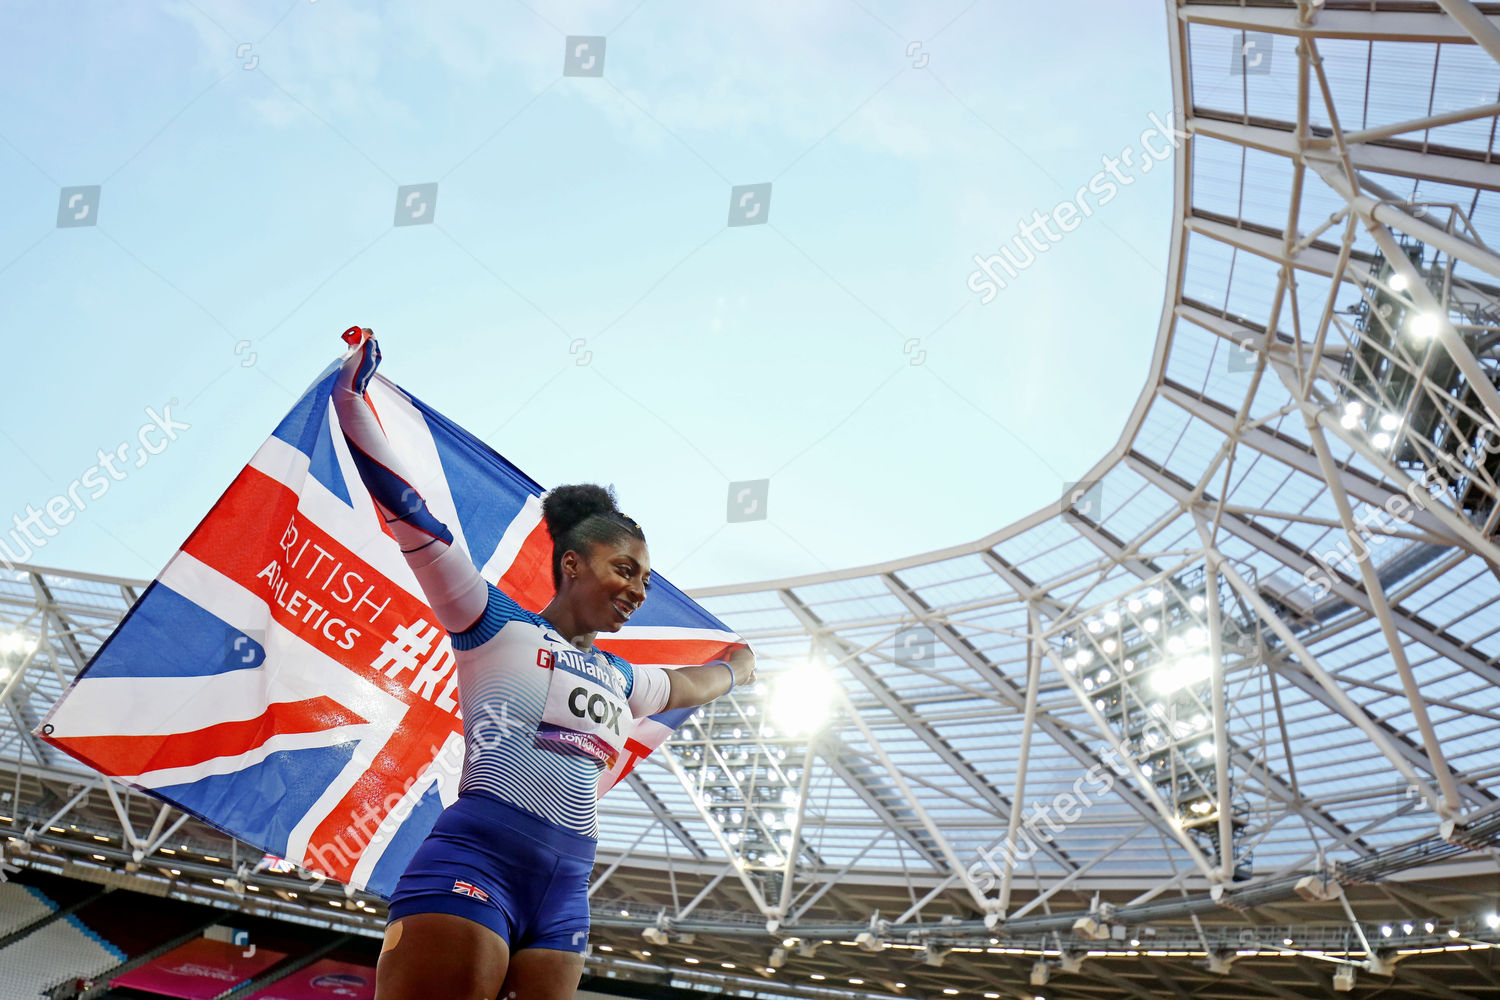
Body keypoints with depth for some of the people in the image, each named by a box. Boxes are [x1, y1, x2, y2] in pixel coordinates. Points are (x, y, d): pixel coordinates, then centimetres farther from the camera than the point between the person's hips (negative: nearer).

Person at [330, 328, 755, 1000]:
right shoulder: (496, 625, 5)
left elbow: (686, 684, 45)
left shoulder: (620, 680, 22)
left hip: (566, 897, 7)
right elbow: (410, 516, -2)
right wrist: (351, 400, -7)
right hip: (473, 864, -6)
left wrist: (735, 669, 62)